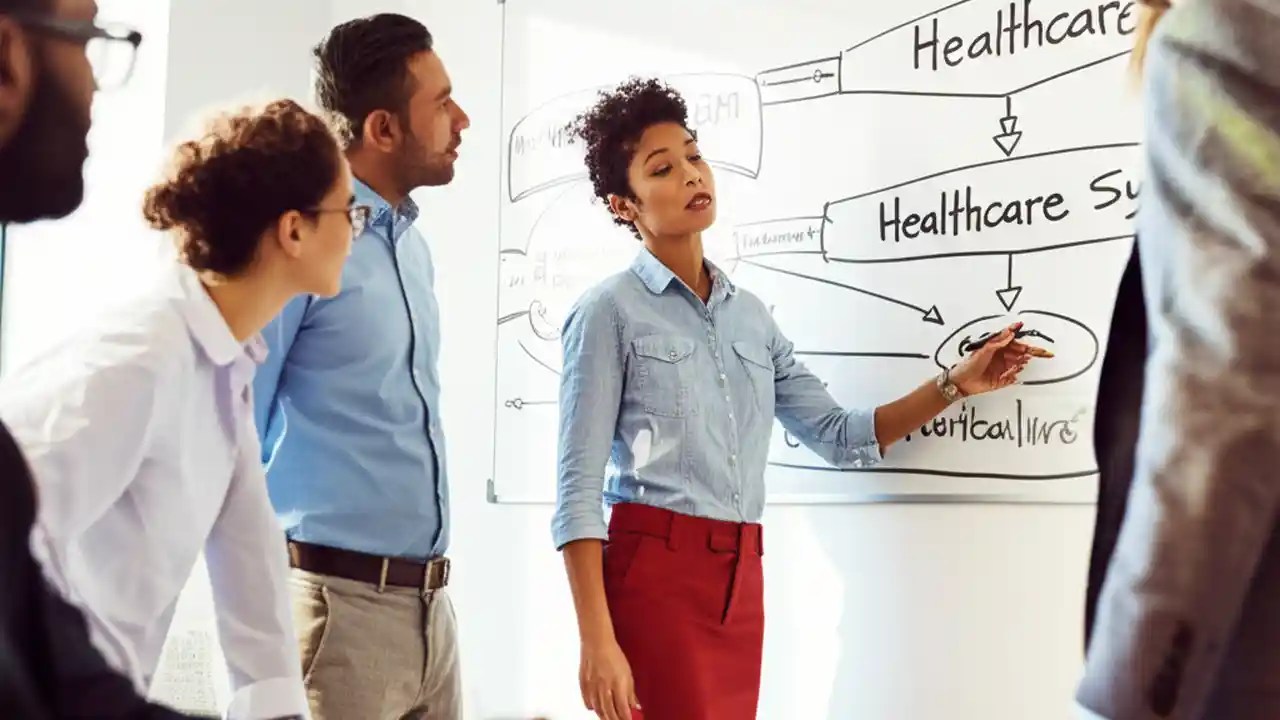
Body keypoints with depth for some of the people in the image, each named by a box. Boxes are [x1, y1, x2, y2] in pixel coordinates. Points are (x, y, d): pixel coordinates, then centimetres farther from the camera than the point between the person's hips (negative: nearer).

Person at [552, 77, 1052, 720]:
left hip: (742, 576, 6)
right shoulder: (609, 312, -5)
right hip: (655, 569, -6)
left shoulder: (749, 314, 13)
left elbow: (839, 436, 14)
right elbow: (578, 489, -9)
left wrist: (956, 384, 6)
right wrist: (597, 641, -16)